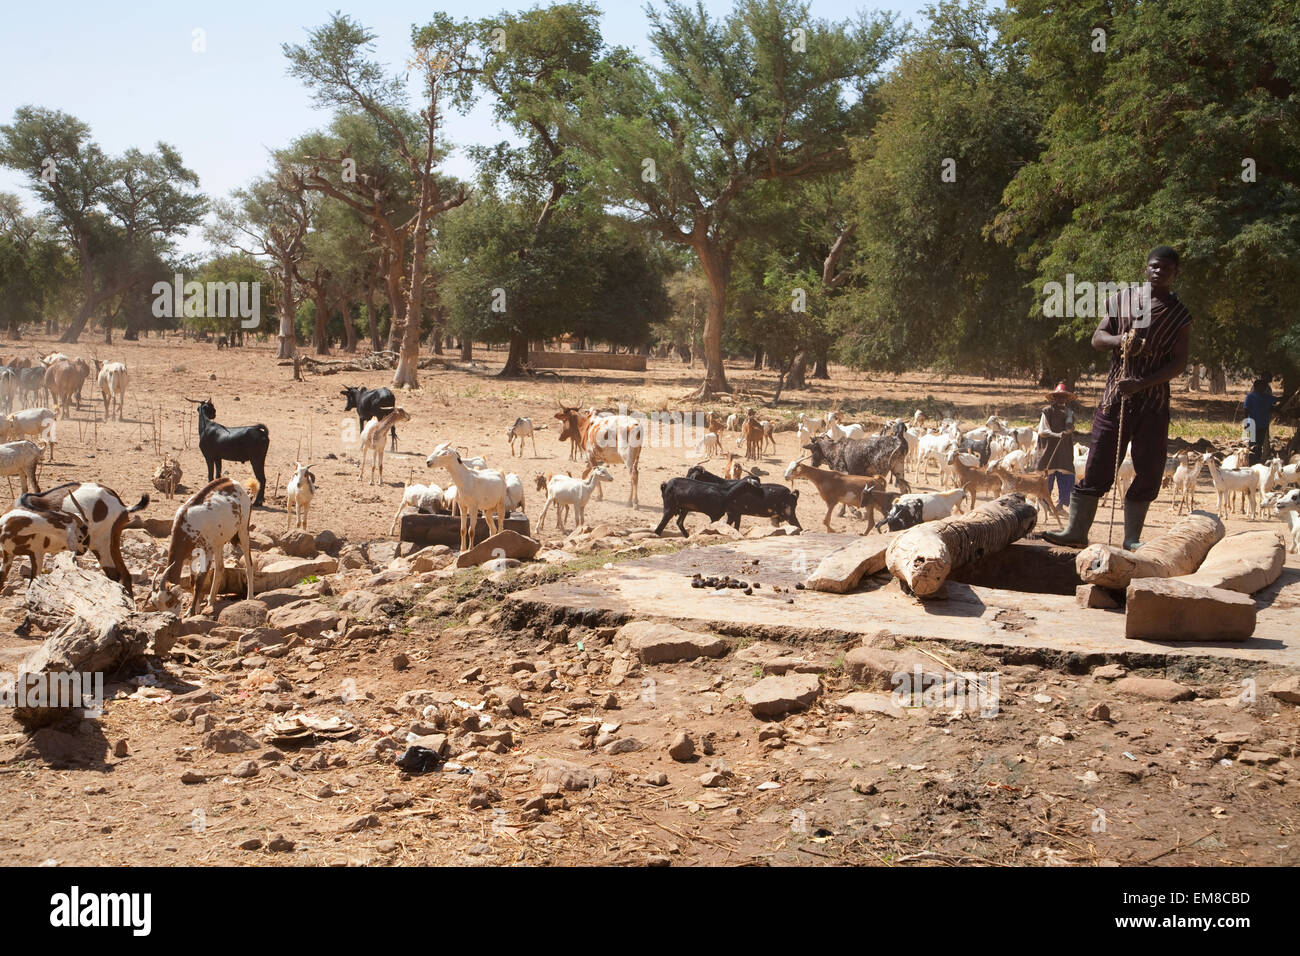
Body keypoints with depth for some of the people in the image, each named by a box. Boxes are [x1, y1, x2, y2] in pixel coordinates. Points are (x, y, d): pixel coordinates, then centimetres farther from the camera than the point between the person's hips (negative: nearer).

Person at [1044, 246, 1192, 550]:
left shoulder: (1179, 315, 1)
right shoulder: (1122, 300, 8)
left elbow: (1179, 363, -5)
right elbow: (1097, 338, 7)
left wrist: (1142, 384, -18)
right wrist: (1118, 340, -16)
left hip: (1154, 402, 0)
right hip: (1115, 396, 0)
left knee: (1148, 470, 1)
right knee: (1099, 463, -1)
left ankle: (1132, 538, 10)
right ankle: (1076, 530, 3)